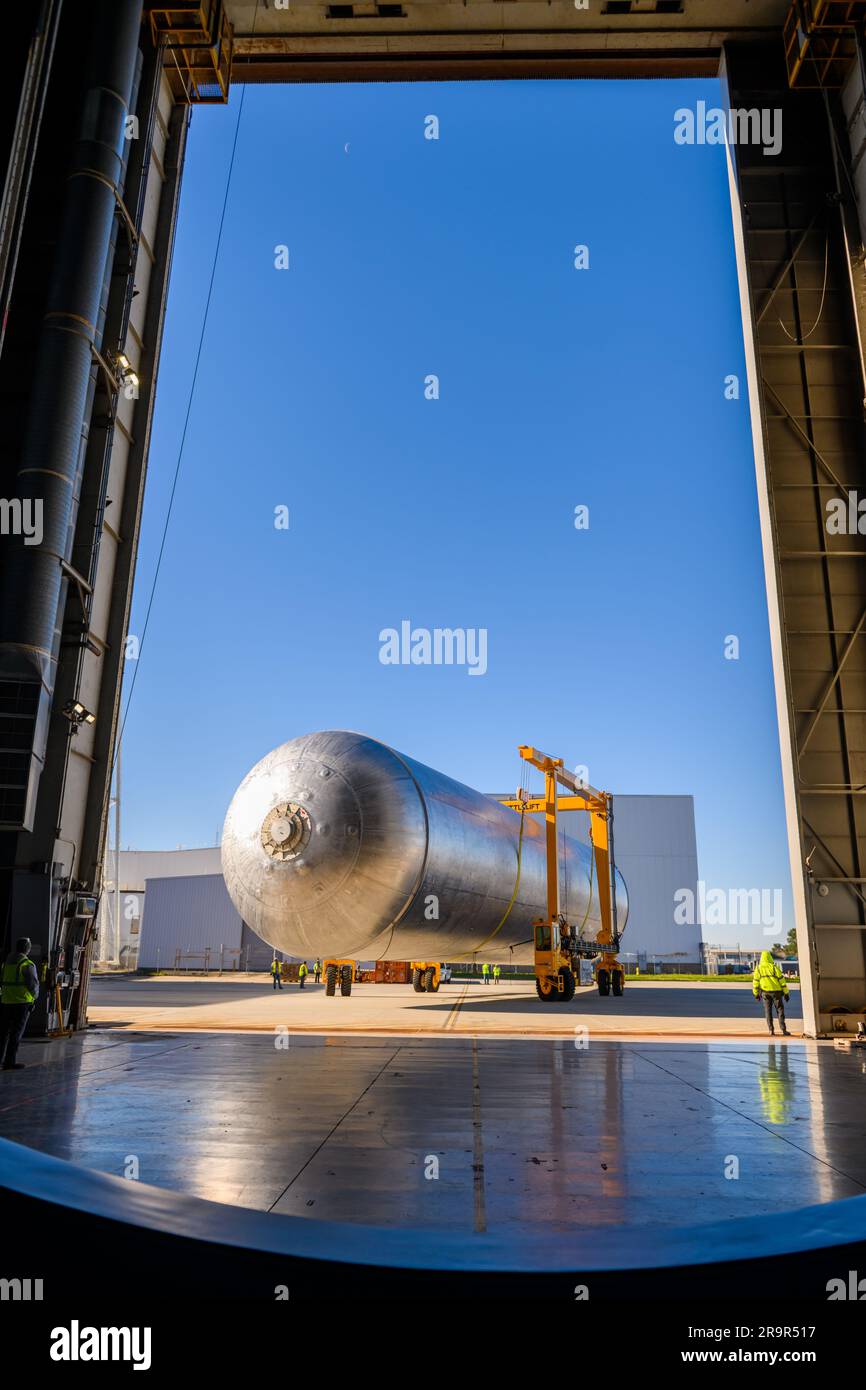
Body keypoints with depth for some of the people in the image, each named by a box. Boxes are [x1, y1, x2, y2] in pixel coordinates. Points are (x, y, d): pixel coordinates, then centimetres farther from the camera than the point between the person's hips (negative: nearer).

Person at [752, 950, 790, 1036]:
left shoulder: (758, 968, 0)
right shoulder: (774, 967, -7)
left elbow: (755, 981, 3)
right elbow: (781, 979, -8)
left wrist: (756, 993, 13)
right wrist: (786, 992, -2)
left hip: (765, 992, 2)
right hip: (776, 991, -2)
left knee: (768, 1011, 10)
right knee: (780, 1010, 6)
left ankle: (771, 1030, 5)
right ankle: (783, 1030, 0)